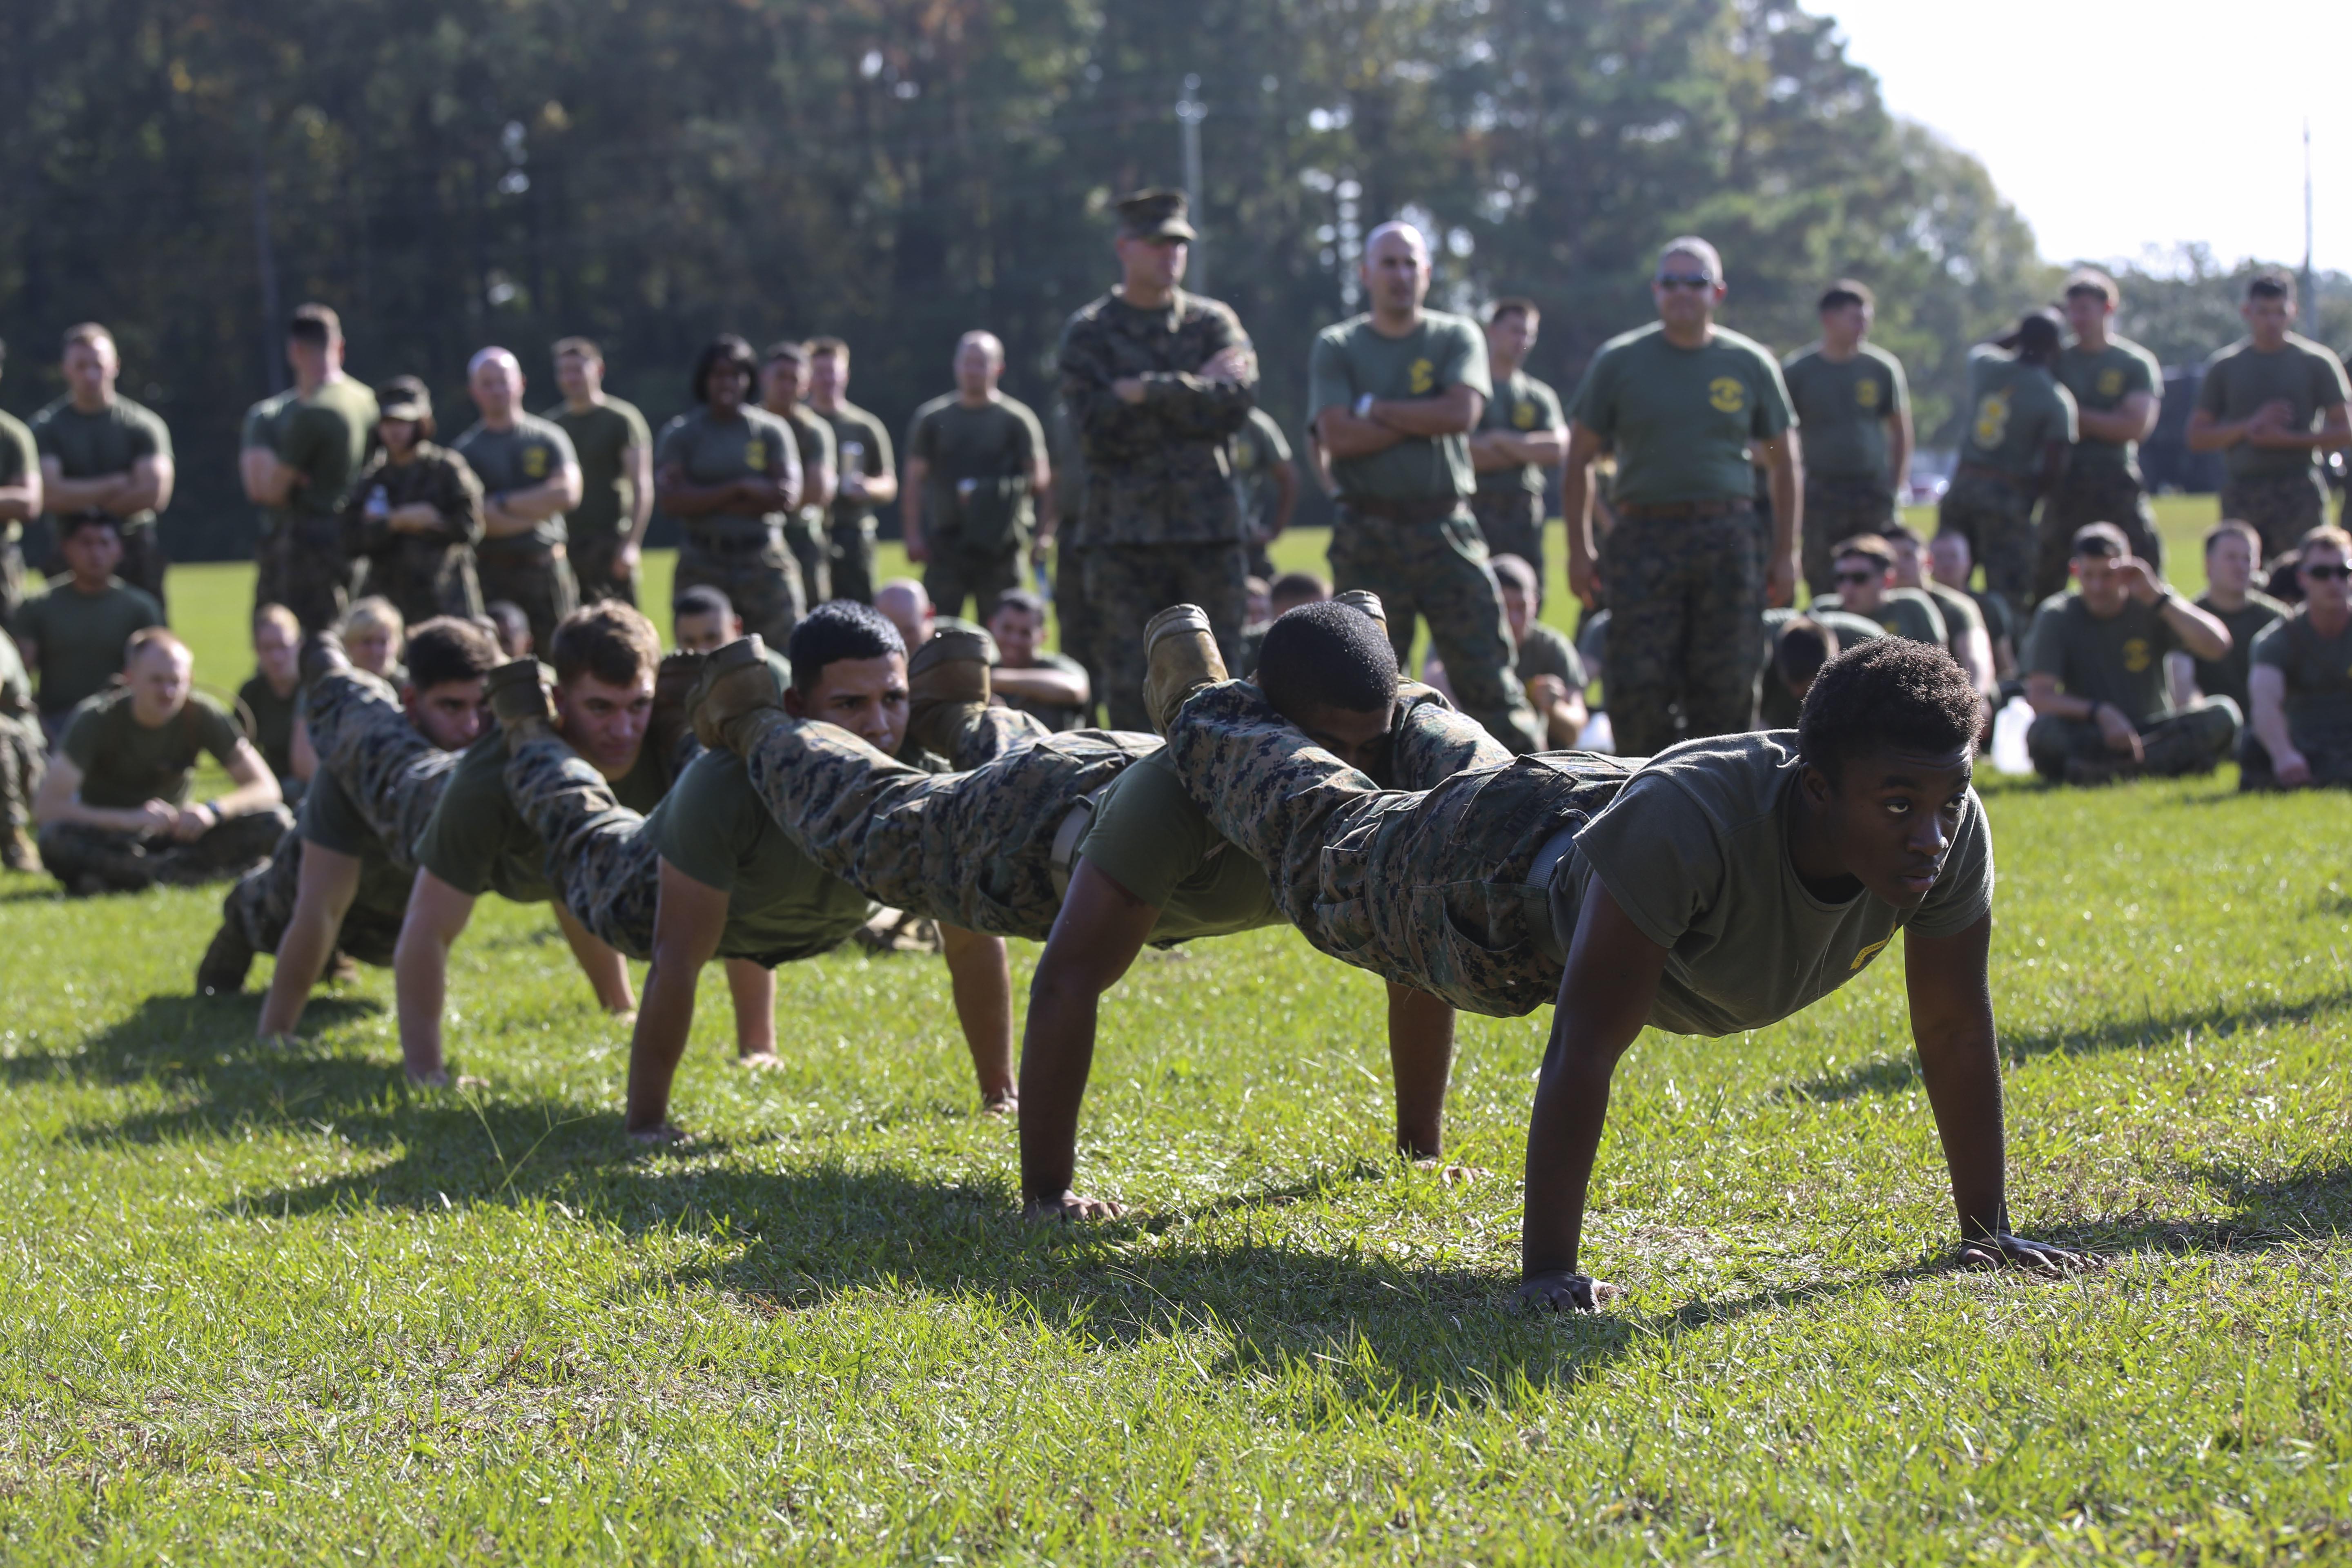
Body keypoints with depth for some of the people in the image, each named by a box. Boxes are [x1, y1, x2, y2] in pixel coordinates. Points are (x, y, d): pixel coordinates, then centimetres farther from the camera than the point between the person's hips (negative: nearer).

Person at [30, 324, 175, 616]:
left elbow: (153, 494, -7)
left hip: (134, 554, 0)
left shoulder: (143, 425, 4)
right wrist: (117, 484, -7)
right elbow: (50, 494, -9)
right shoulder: (47, 427, 5)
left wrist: (81, 500, -5)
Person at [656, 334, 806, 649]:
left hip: (764, 562, 1)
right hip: (703, 563, -1)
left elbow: (787, 496, -6)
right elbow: (673, 500, -9)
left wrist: (710, 500, -9)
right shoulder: (680, 433, 4)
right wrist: (741, 488, -10)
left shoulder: (771, 431, 6)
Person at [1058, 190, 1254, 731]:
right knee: (1129, 685, -3)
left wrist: (1148, 393, -9)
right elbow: (1099, 430, -7)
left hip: (1209, 526, 1)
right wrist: (1193, 392, -6)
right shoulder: (1089, 332, 7)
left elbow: (1237, 403, -5)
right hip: (1124, 533, -1)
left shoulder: (1214, 322, 12)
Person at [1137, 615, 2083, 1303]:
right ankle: (1202, 710, 56)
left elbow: (1957, 1033, -23)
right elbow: (1584, 1050, -49)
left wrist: (1986, 1229, -19)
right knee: (1324, 846, 27)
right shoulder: (1687, 820, -52)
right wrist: (1546, 1270, -50)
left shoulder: (1950, 832, -37)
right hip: (1523, 876, -4)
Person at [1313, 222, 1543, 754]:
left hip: (1446, 529, 0)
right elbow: (1338, 435, -8)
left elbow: (1464, 412, -9)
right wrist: (1427, 419, -7)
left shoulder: (1457, 338, 9)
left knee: (1486, 669, -3)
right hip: (1368, 536, 0)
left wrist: (1376, 409, -5)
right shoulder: (1336, 347, 8)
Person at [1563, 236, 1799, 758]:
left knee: (1726, 687, 0)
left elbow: (1785, 465, 15)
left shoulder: (1750, 365, 10)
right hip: (1644, 537, -1)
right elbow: (1580, 459, 11)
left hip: (1728, 537, 1)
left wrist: (1785, 554, 8)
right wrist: (1579, 549, 3)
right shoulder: (1619, 361, 7)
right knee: (1639, 683, -7)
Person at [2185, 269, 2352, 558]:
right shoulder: (2224, 367, 11)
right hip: (2242, 492, 2)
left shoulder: (2317, 363, 5)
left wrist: (2288, 439, -11)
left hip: (2299, 491, -2)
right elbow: (2197, 438, 9)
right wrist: (2249, 427, -8)